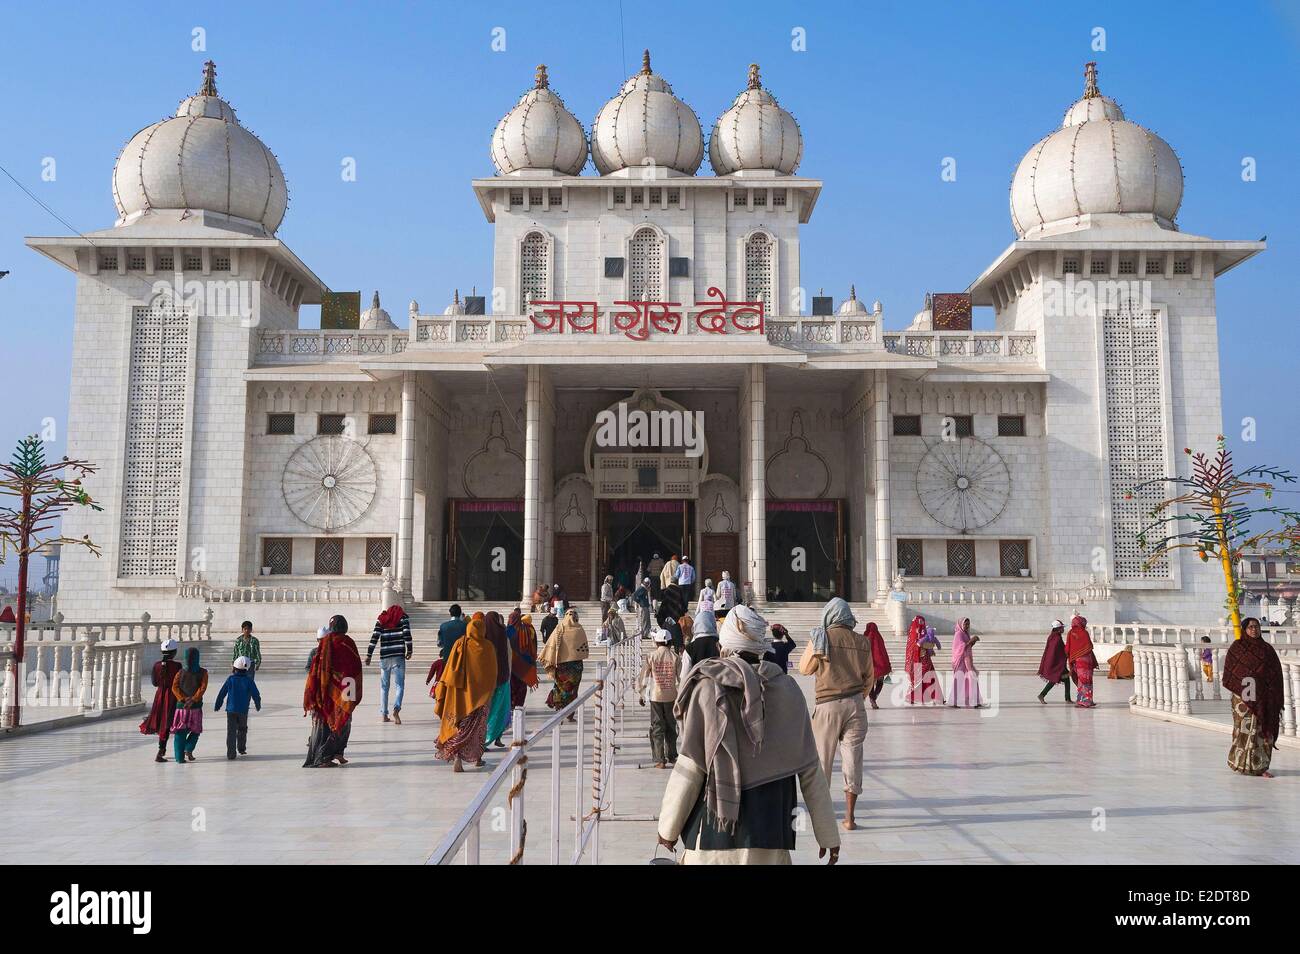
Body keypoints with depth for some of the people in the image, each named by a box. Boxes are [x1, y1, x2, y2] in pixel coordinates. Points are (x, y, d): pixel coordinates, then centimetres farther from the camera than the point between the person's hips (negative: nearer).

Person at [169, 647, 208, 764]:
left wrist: (183, 699, -10)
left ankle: (180, 757, -2)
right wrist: (193, 700, -14)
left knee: (180, 732, 5)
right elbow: (203, 688, -11)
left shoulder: (180, 673, 2)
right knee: (196, 731, 15)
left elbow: (174, 687, -7)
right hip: (196, 706, -1)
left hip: (181, 705, 1)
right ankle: (189, 749, -6)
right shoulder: (203, 672, -1)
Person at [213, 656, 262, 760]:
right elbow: (256, 694, -1)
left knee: (231, 732, 1)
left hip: (231, 709, 0)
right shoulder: (249, 680, -5)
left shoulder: (230, 679, -3)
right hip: (243, 710, 0)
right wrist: (258, 705, 17)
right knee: (242, 730, 22)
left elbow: (222, 693, 0)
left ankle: (231, 754, -4)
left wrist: (217, 705, 12)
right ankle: (241, 749, 34)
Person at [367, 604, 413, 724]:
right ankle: (396, 709, -23)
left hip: (384, 656, 2)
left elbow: (374, 637, 2)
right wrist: (409, 650, -1)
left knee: (384, 686, 11)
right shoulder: (403, 617, 6)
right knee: (400, 685, -1)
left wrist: (368, 655, 2)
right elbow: (407, 634, -7)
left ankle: (384, 714, 10)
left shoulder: (381, 619, 11)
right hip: (398, 655, -2)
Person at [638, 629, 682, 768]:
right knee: (671, 727, 17)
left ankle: (660, 760, 1)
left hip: (656, 696, -1)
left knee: (657, 728, 5)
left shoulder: (651, 657, -5)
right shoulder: (675, 657, -4)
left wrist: (640, 694, 9)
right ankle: (671, 756, 28)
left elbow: (642, 676, -2)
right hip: (671, 697, 1)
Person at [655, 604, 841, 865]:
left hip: (716, 832, -2)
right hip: (771, 832, 2)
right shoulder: (786, 689, 1)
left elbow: (690, 767, -8)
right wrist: (828, 833, 10)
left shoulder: (709, 688, -7)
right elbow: (810, 768, 2)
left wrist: (668, 826, 4)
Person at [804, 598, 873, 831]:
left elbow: (806, 669, 6)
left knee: (822, 758, 10)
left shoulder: (820, 638, -5)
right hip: (855, 705, 2)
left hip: (828, 705, -2)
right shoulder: (862, 642, 3)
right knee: (852, 759, 5)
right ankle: (849, 817, 6)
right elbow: (869, 677, 12)